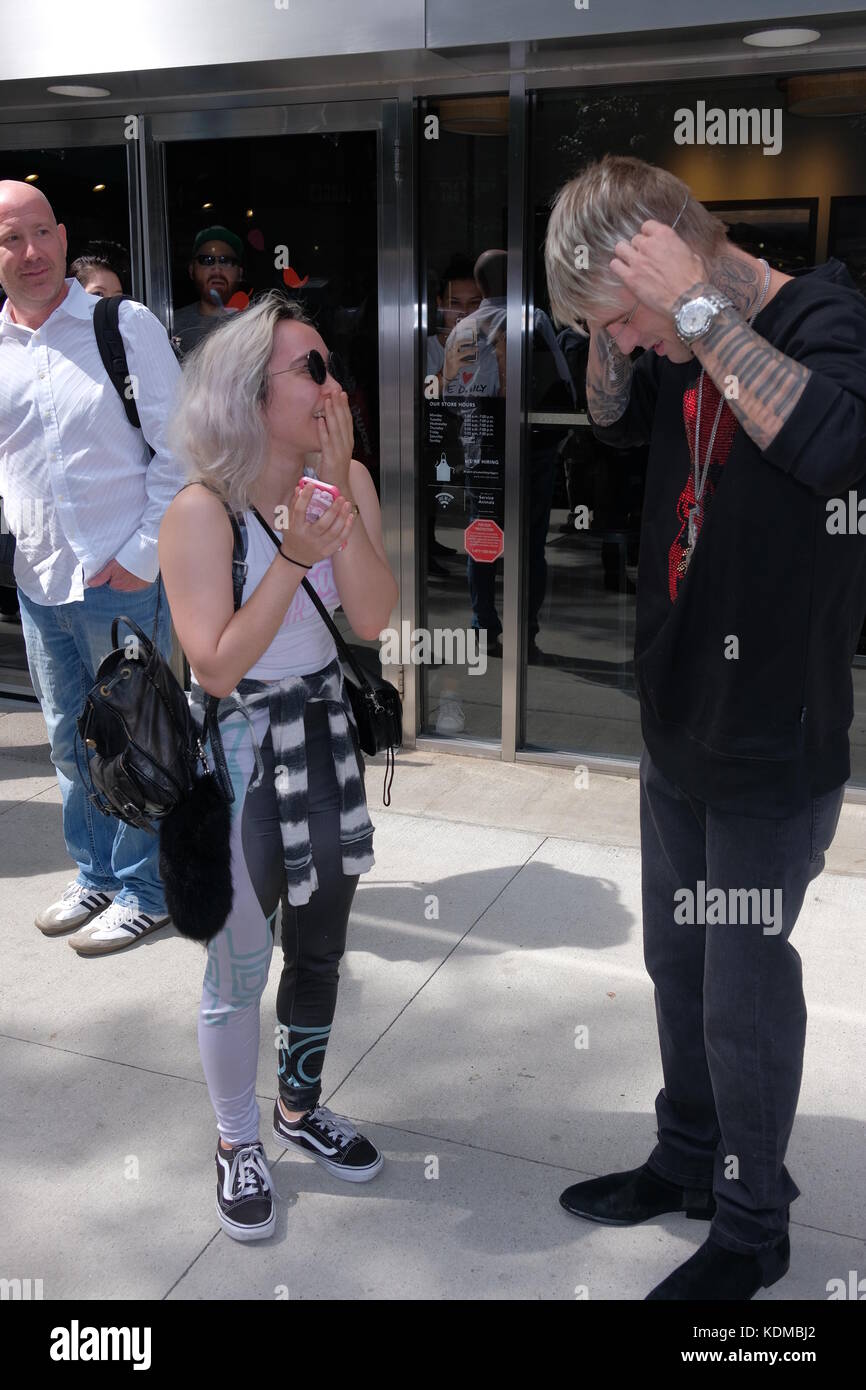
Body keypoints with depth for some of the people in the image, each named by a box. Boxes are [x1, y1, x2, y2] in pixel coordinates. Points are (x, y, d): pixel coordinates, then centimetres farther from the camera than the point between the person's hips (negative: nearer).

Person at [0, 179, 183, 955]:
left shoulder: (127, 326, -6)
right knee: (71, 742, 16)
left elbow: (177, 452, -9)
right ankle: (96, 877, 34)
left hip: (124, 579, -5)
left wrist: (143, 555, -13)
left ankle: (145, 892, 22)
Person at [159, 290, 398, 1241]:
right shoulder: (202, 512, -19)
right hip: (238, 747, -5)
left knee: (320, 946, 18)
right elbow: (217, 667, -20)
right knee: (240, 964, 7)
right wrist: (291, 559, -29)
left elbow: (371, 619, -13)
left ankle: (301, 1108, 42)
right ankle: (238, 1144, 31)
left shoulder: (351, 478, -4)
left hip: (326, 732, 5)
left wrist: (337, 490, -21)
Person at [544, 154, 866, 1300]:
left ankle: (753, 1228, 28)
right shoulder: (693, 349, 5)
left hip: (773, 751, -8)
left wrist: (693, 308, -29)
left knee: (743, 994, 5)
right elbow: (616, 420, 23)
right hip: (680, 730, 8)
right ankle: (688, 1162, 42)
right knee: (677, 966, 20)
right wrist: (613, 321, 4)